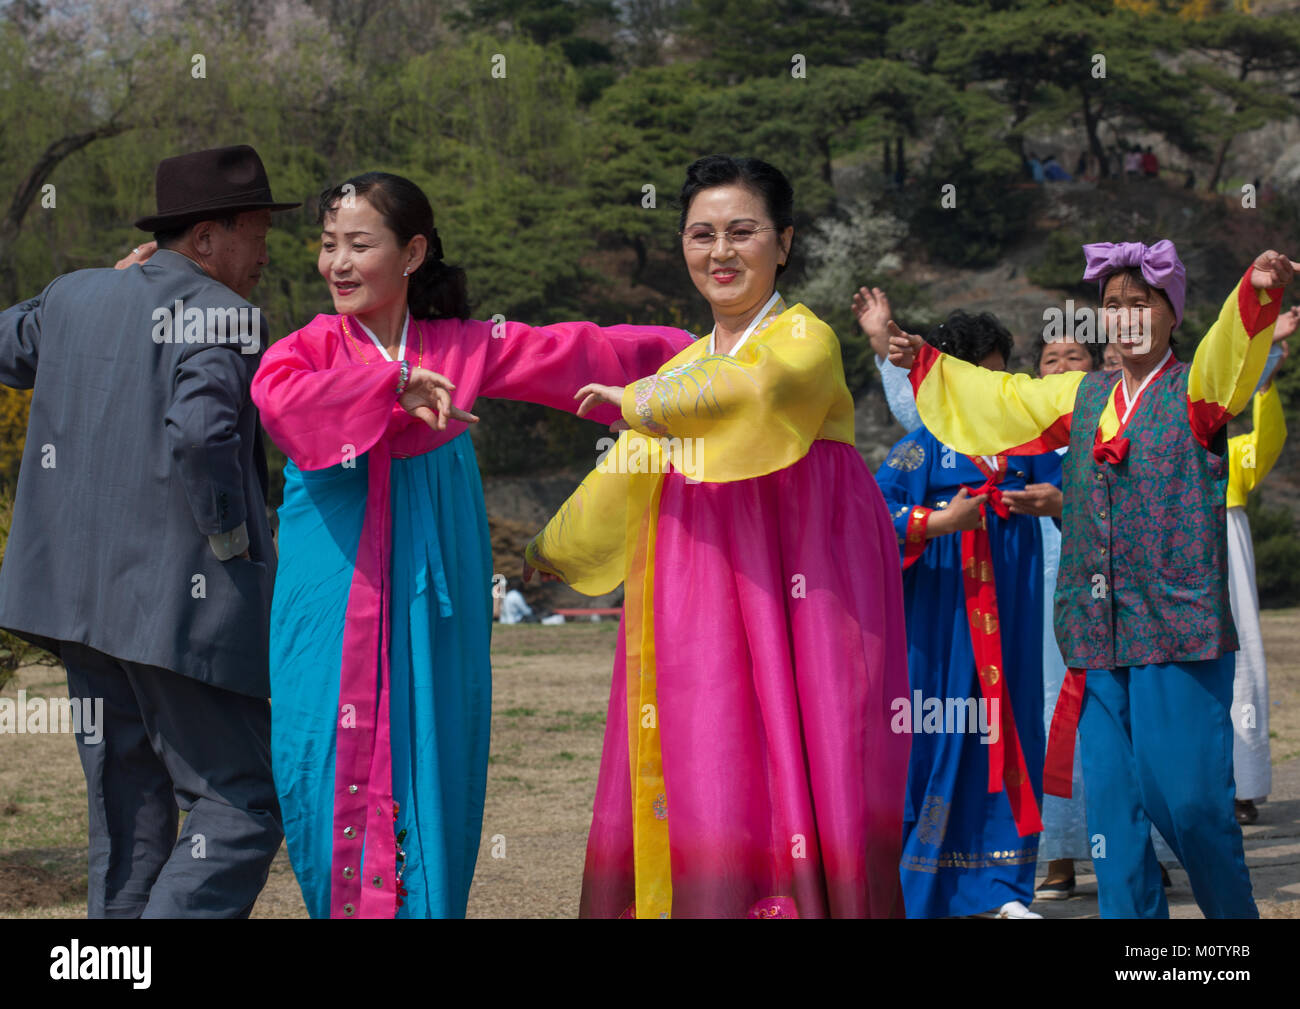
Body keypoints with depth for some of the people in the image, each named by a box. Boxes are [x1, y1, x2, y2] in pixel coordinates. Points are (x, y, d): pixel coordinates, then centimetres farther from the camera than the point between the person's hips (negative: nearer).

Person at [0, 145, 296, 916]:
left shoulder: (76, 297, 11)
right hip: (184, 602, -8)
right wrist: (232, 539, -14)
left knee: (129, 817, 15)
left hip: (81, 594, 8)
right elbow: (199, 428, -28)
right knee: (242, 807, -1)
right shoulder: (222, 317, -12)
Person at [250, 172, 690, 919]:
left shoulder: (465, 348, 7)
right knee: (332, 779, -4)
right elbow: (279, 400, -20)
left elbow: (574, 353, 14)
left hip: (430, 608, 1)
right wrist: (394, 384, -23)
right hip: (334, 612, -1)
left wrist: (695, 352, 17)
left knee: (427, 782, -1)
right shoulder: (311, 348, 2)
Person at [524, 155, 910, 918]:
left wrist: (635, 399, -10)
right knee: (696, 807, -1)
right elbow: (627, 478, 31)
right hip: (700, 617, 6)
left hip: (798, 610, -6)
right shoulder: (685, 368, 17)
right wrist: (553, 548, 43)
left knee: (791, 791, -11)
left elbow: (751, 392, -25)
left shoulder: (806, 338, -2)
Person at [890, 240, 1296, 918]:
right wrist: (924, 363, 30)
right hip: (1097, 633, 5)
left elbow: (1226, 356, -19)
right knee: (1112, 802, 4)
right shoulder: (1082, 396, 17)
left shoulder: (1196, 388, 2)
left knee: (1187, 797, -6)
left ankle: (1234, 911, 14)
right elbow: (1000, 399, 29)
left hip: (1179, 631, -5)